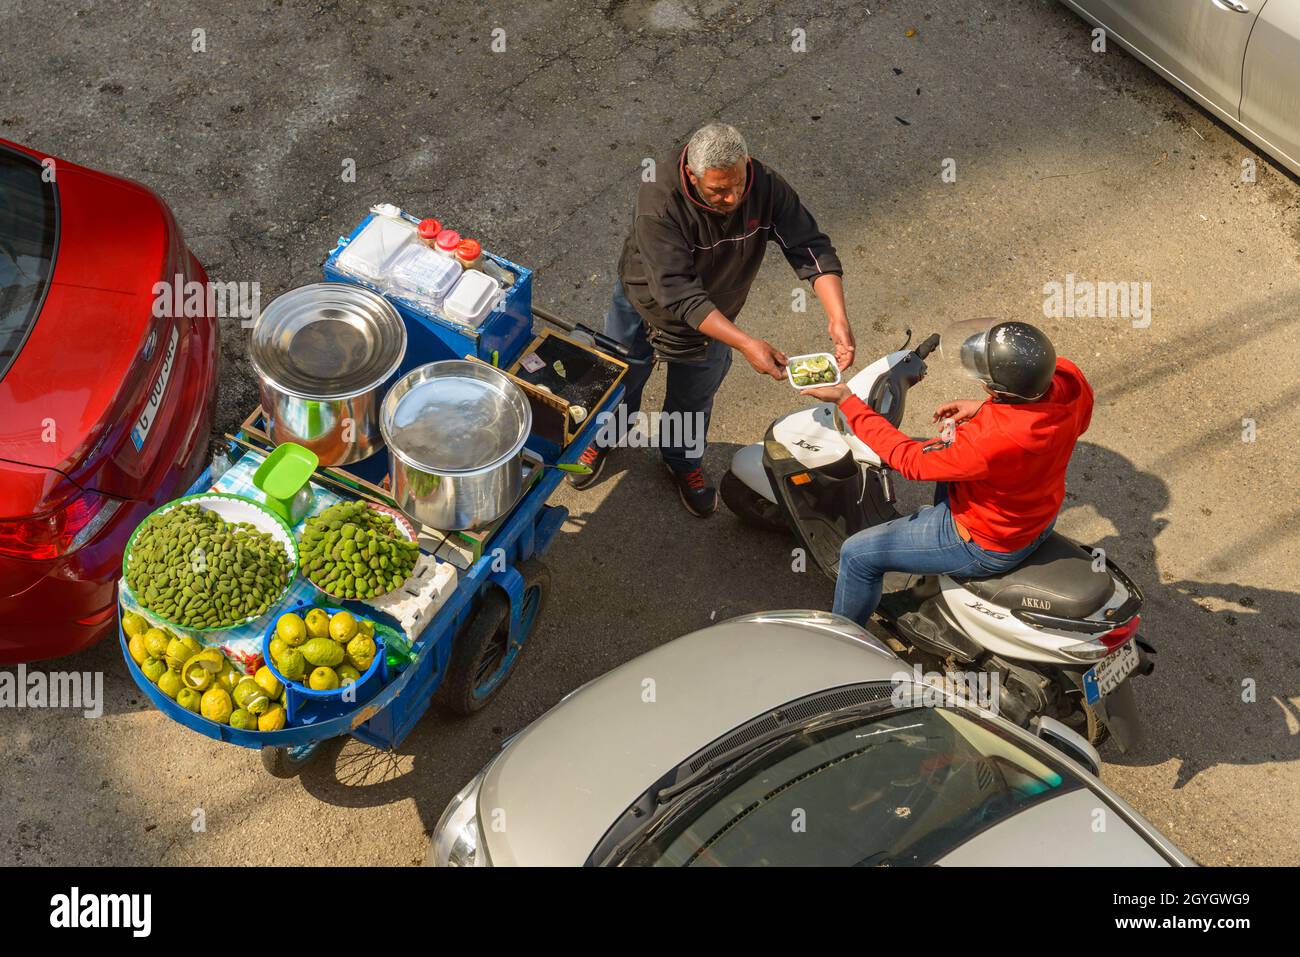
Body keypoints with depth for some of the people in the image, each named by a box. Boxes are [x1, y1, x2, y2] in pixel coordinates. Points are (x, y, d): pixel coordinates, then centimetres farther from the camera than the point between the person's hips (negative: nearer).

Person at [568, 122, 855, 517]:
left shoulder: (765, 187, -29)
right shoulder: (658, 204, -41)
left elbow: (810, 247, -27)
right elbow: (679, 295, -43)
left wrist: (837, 318, -43)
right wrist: (746, 344, -50)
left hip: (712, 318, 3)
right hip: (643, 308, -2)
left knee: (692, 401, 24)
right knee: (619, 382, 24)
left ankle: (683, 460, 55)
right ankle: (602, 439, 56)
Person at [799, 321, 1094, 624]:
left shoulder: (990, 442, -43)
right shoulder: (1068, 375, -23)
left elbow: (909, 460, -25)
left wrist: (846, 400, -20)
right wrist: (985, 409, -3)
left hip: (987, 545, -8)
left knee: (857, 554, 4)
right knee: (948, 473, 36)